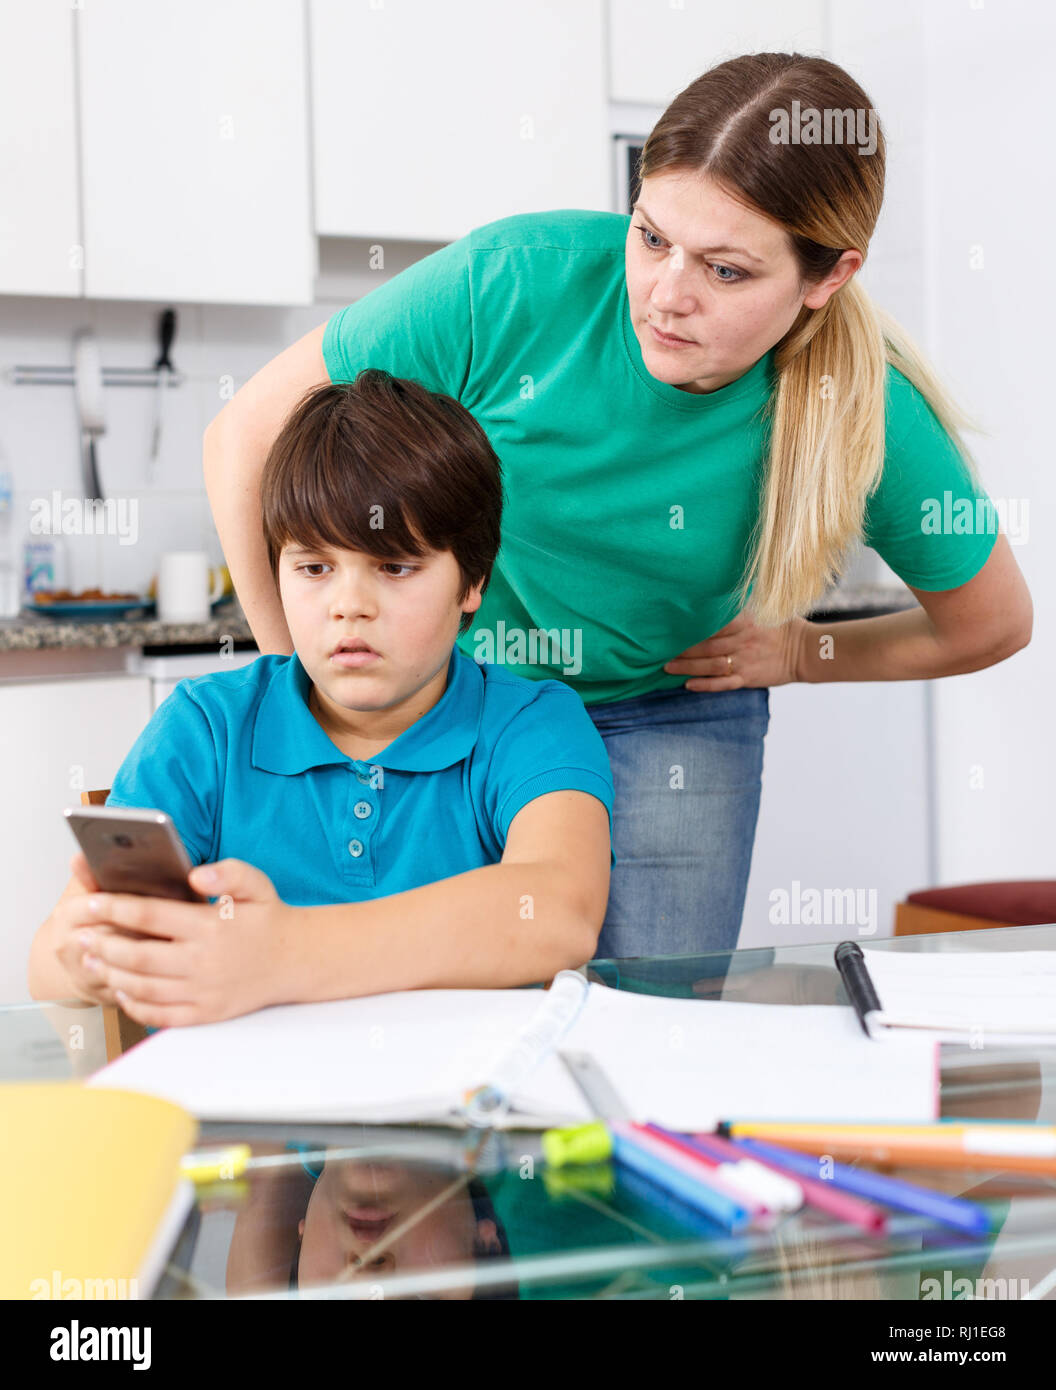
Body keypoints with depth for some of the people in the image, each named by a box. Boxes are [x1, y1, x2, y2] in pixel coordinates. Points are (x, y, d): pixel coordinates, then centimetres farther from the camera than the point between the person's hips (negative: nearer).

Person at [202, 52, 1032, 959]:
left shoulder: (870, 421, -22)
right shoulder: (516, 281, -27)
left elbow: (991, 625, 0)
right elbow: (248, 434, -16)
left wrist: (798, 652, -2)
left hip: (672, 719, 1)